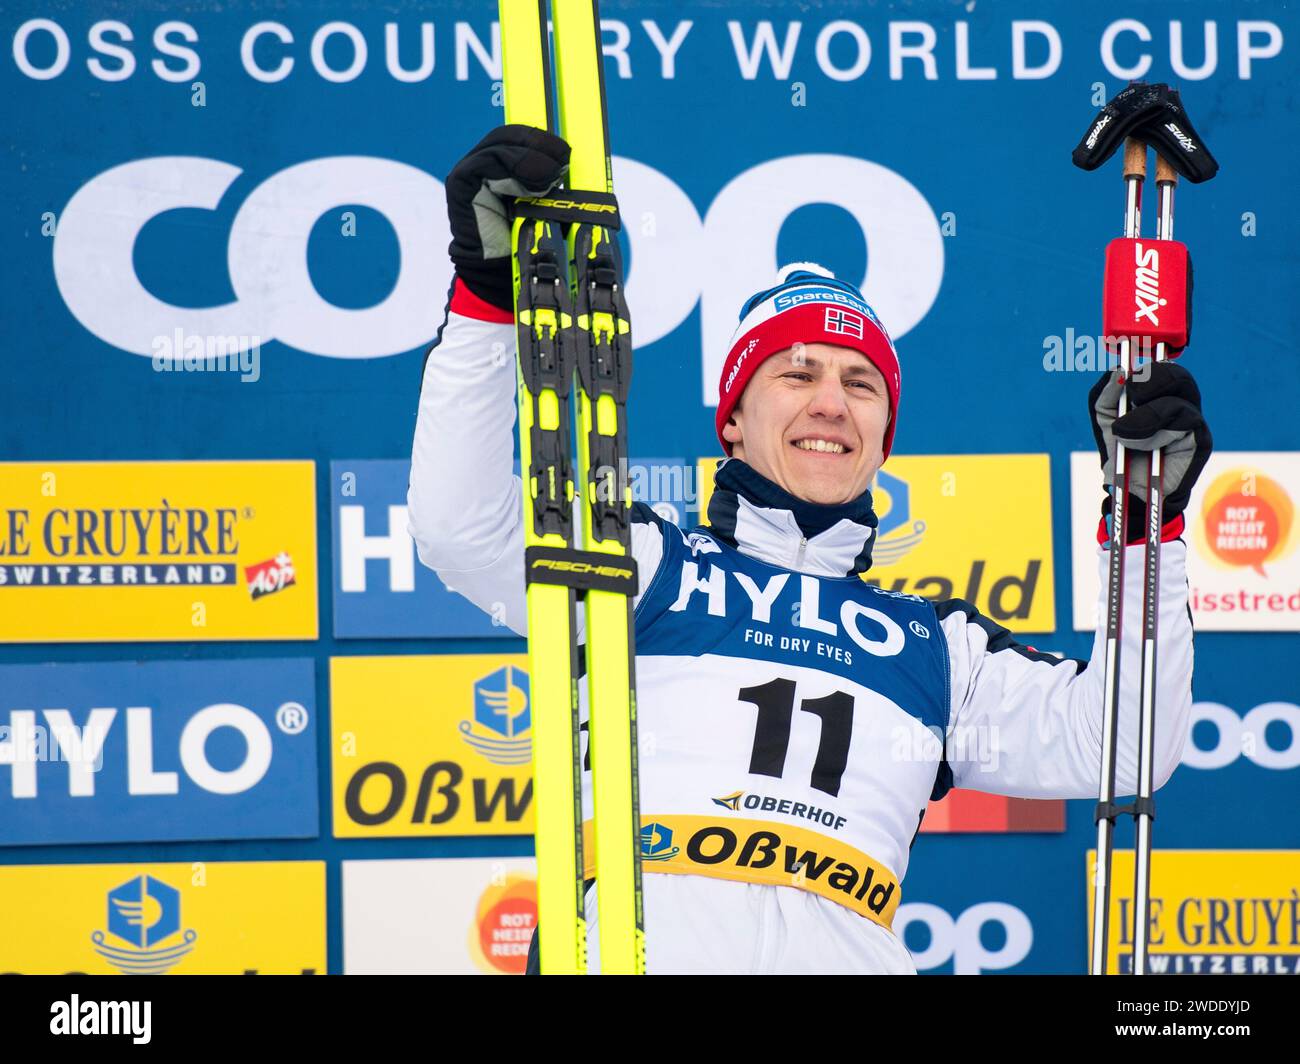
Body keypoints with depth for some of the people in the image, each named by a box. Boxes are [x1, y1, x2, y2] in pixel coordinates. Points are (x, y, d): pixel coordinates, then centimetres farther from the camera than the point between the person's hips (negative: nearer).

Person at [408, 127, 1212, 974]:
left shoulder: (935, 644, 24)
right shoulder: (644, 566, 18)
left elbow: (1120, 748, 18)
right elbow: (462, 524, 6)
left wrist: (1147, 523, 11)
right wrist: (489, 291, -1)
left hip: (843, 949, 3)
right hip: (637, 942, -3)